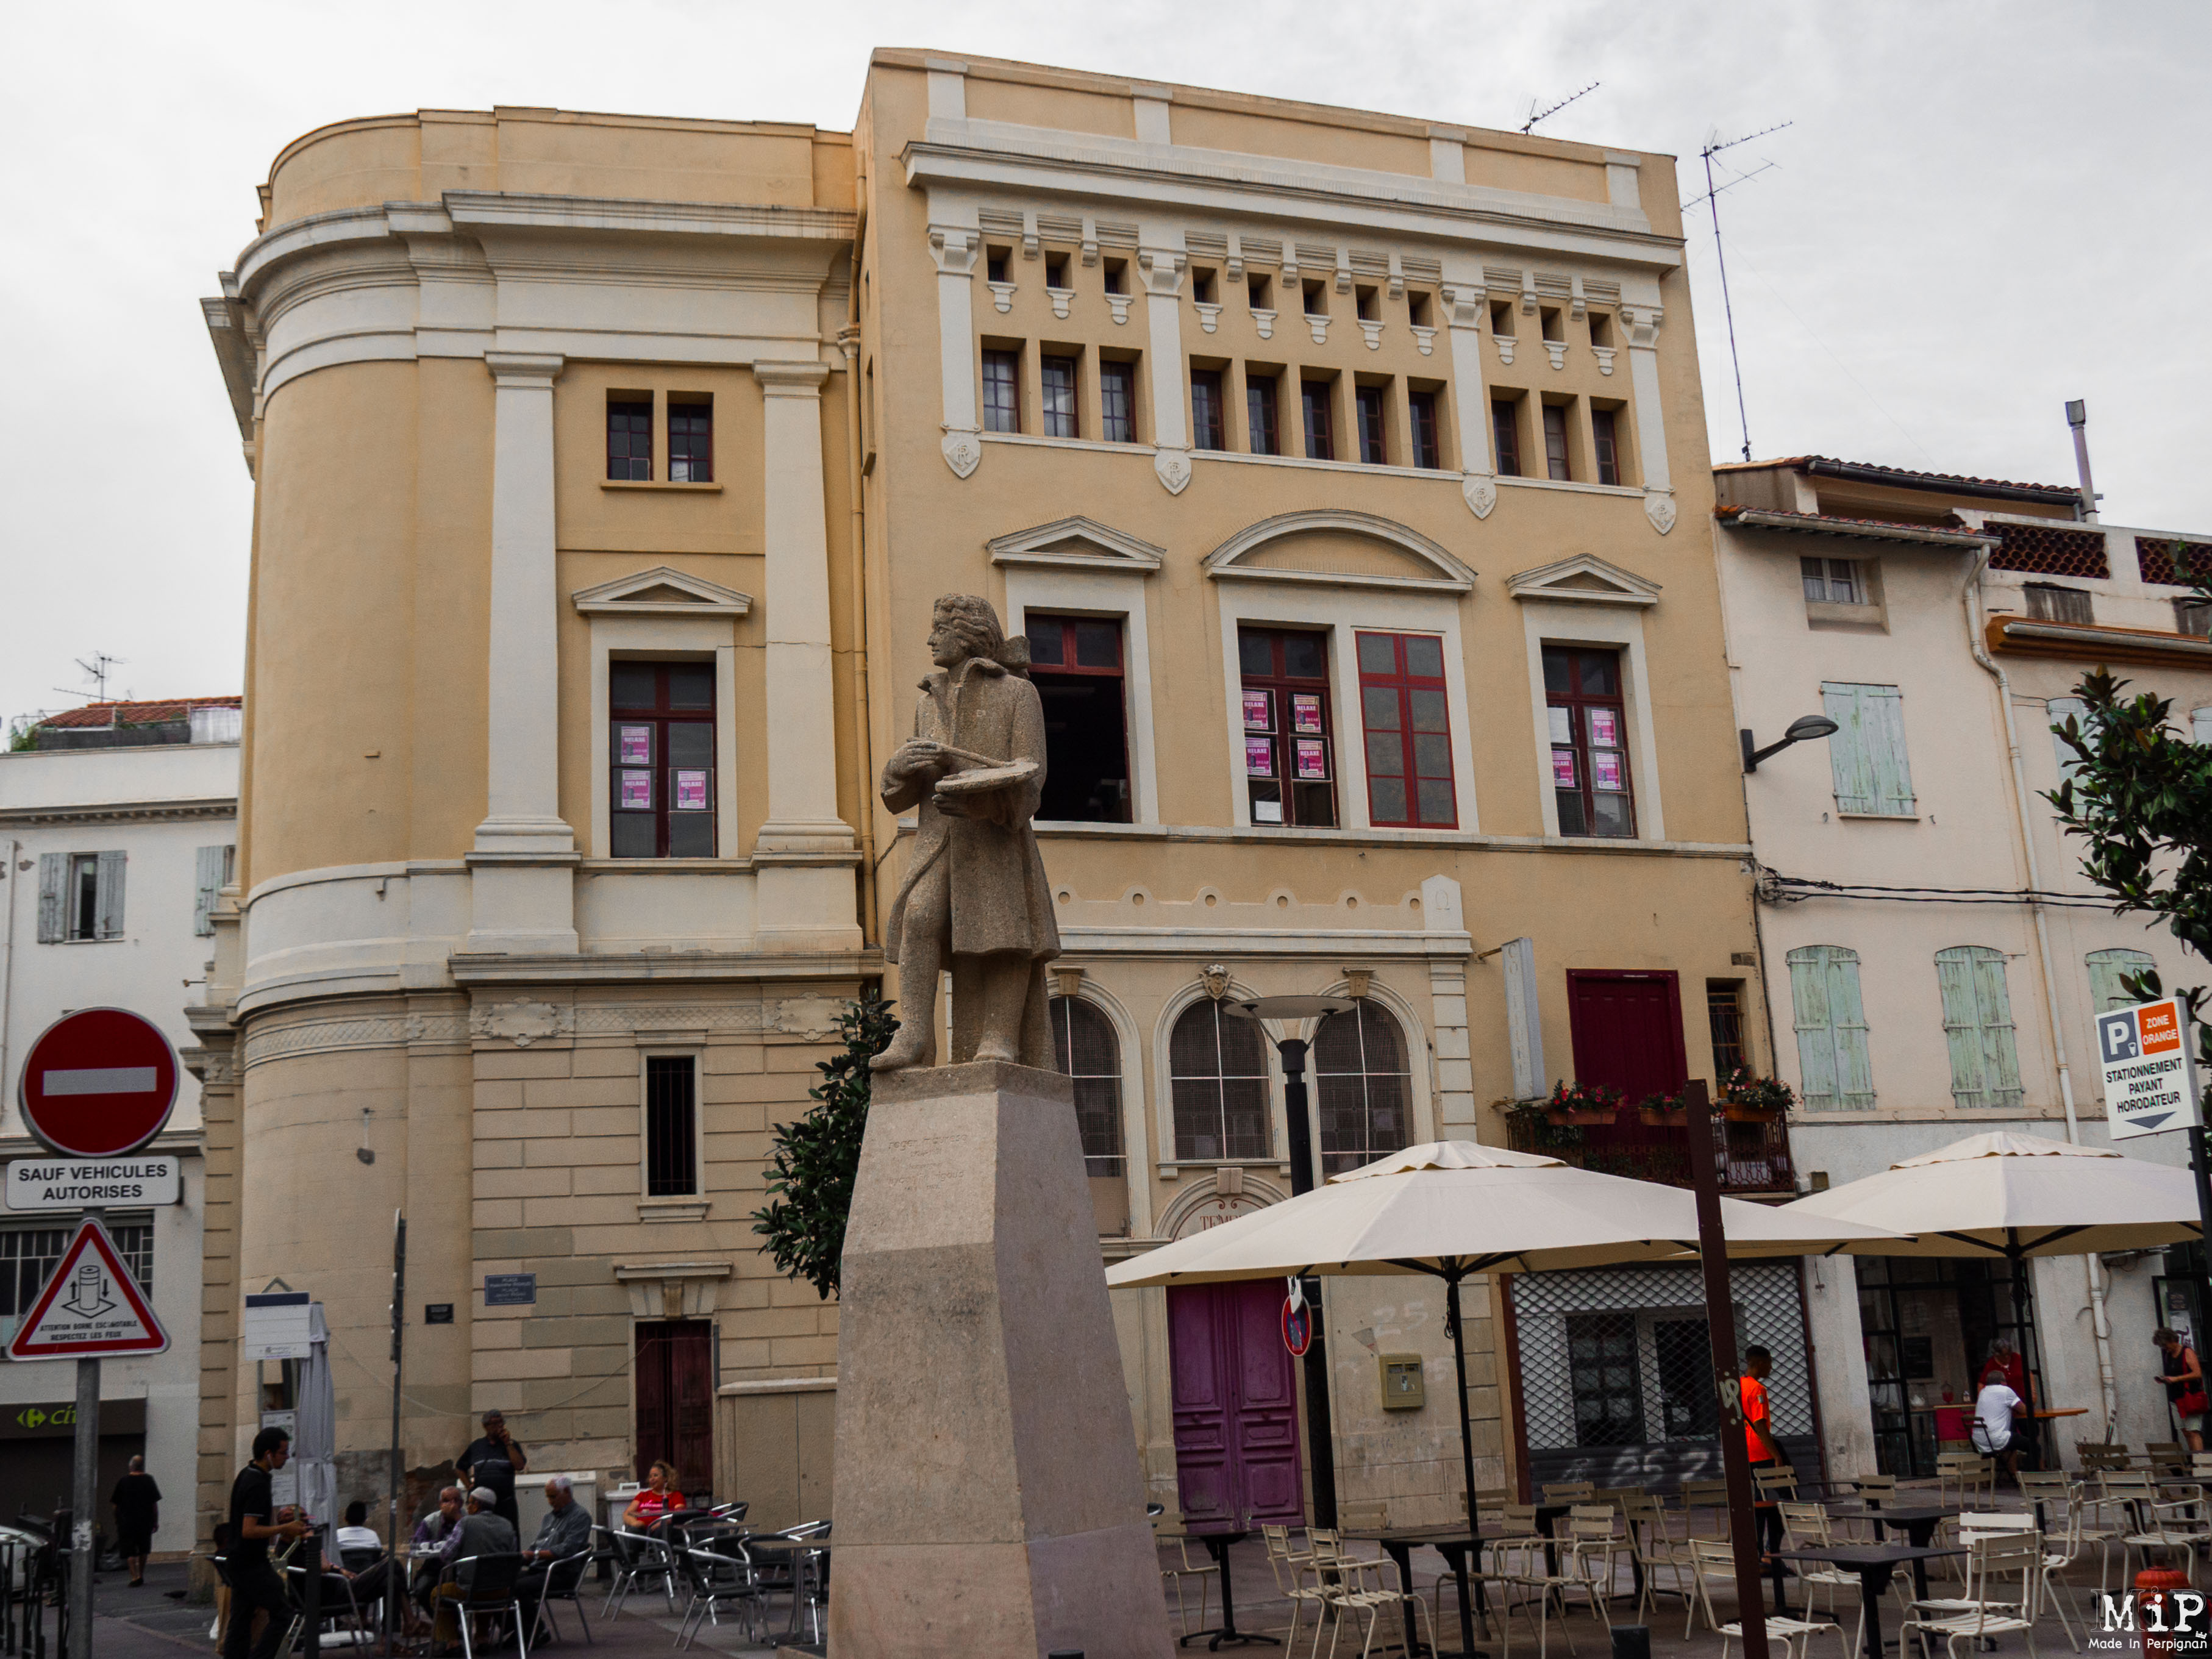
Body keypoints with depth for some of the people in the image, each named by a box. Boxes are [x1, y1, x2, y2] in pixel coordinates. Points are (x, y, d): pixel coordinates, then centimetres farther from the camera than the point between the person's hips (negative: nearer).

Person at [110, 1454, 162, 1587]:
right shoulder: (149, 1480, -2)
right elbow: (155, 1503, -2)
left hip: (127, 1521, -2)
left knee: (130, 1552, 1)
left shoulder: (123, 1481, -3)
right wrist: (156, 1522, 5)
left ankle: (135, 1576, -12)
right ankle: (141, 1575, 24)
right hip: (145, 1521, 2)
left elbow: (115, 1503, 2)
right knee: (143, 1549, 18)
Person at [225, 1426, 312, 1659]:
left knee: (240, 1622, 10)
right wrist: (284, 1529, -18)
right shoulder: (258, 1484, -20)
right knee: (282, 1613, -4)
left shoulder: (245, 1476, 12)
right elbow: (249, 1531, -25)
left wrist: (277, 1520, 13)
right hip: (252, 1564, -10)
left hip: (238, 1562, 10)